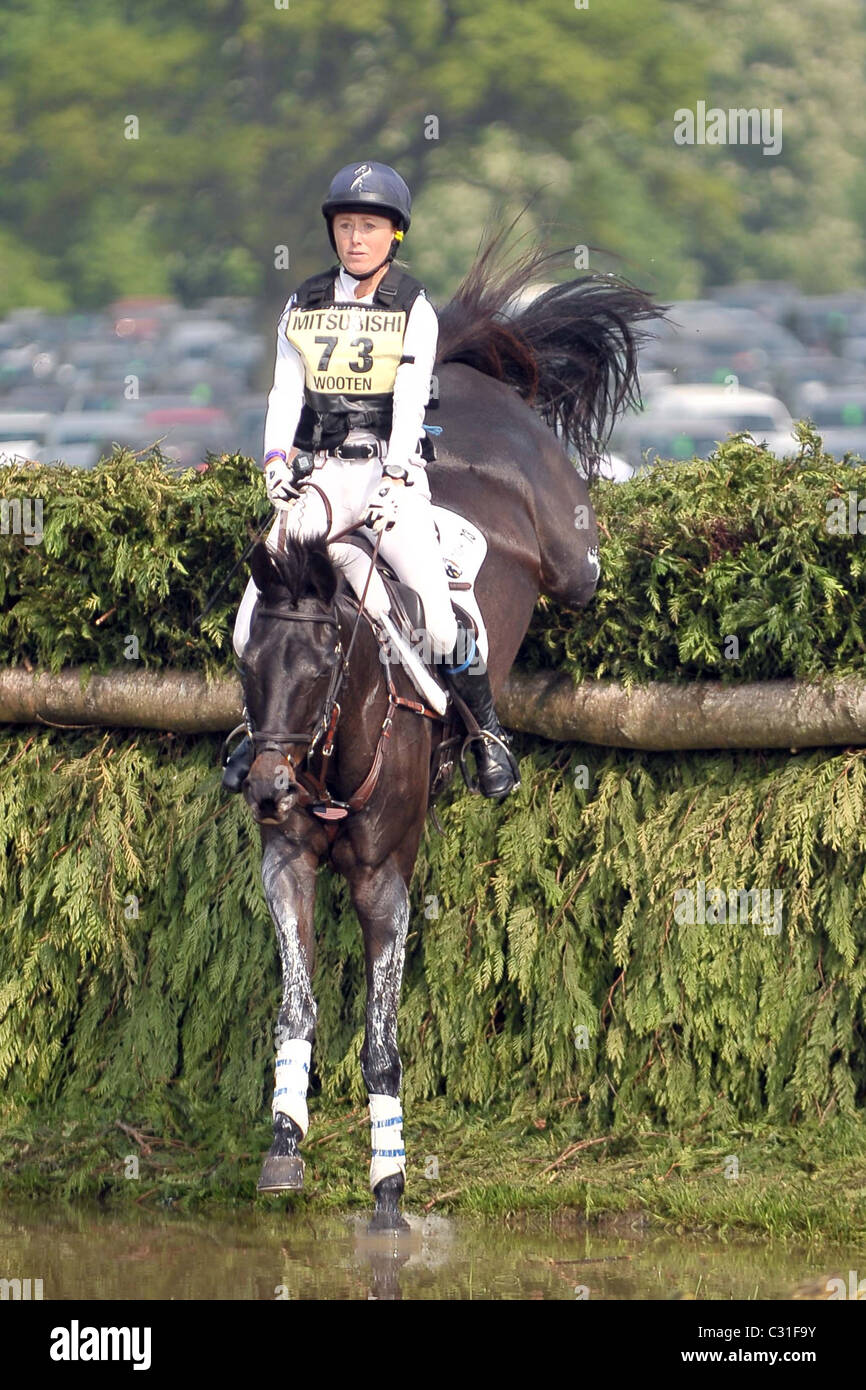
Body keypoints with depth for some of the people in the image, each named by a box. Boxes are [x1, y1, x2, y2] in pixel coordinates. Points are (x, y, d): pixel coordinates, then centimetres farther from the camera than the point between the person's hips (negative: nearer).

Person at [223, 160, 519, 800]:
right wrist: (277, 458, -13)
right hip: (321, 475, 3)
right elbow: (286, 389, 4)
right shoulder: (304, 305, 11)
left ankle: (488, 731, -2)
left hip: (392, 470, -3)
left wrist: (393, 481, -21)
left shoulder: (414, 309, 0)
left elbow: (410, 401, -10)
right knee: (254, 620, -8)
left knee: (439, 616, -20)